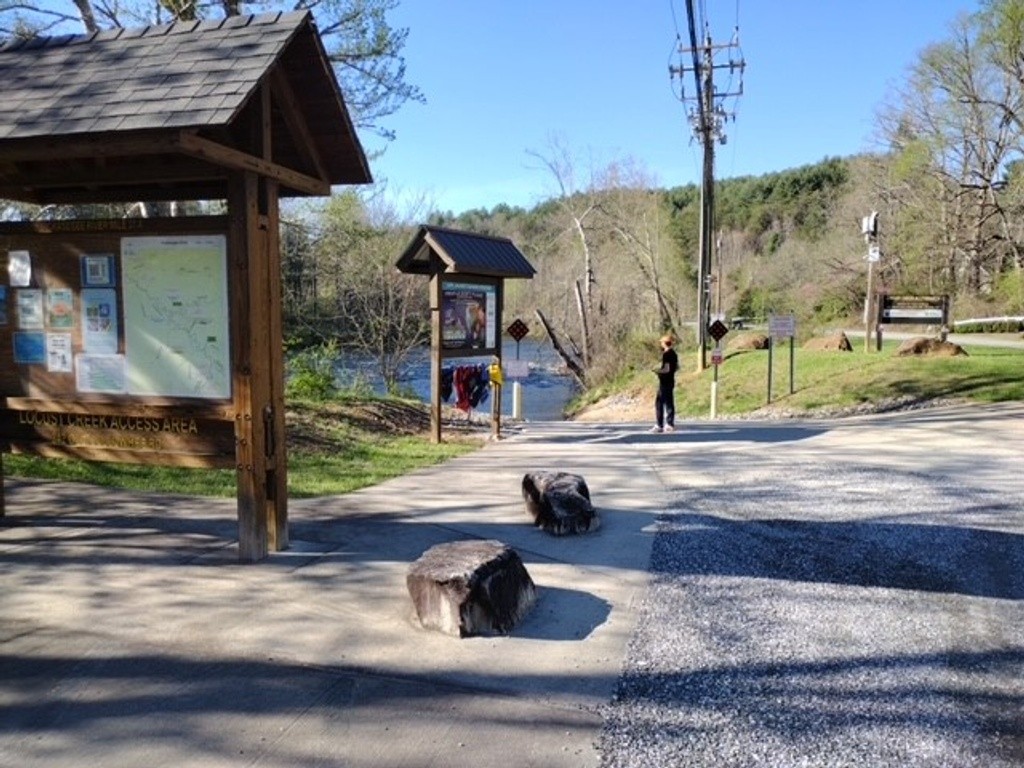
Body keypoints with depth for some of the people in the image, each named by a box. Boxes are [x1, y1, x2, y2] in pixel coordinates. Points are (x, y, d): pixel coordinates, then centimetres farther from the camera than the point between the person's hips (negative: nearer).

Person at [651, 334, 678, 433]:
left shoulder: (666, 355, -16)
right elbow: (677, 367, 18)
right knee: (669, 403, 12)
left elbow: (666, 369, -21)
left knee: (659, 403, -5)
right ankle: (670, 424, 14)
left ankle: (659, 425, -4)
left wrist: (656, 370, -8)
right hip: (671, 381, 9)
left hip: (665, 382, -9)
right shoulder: (674, 354, 11)